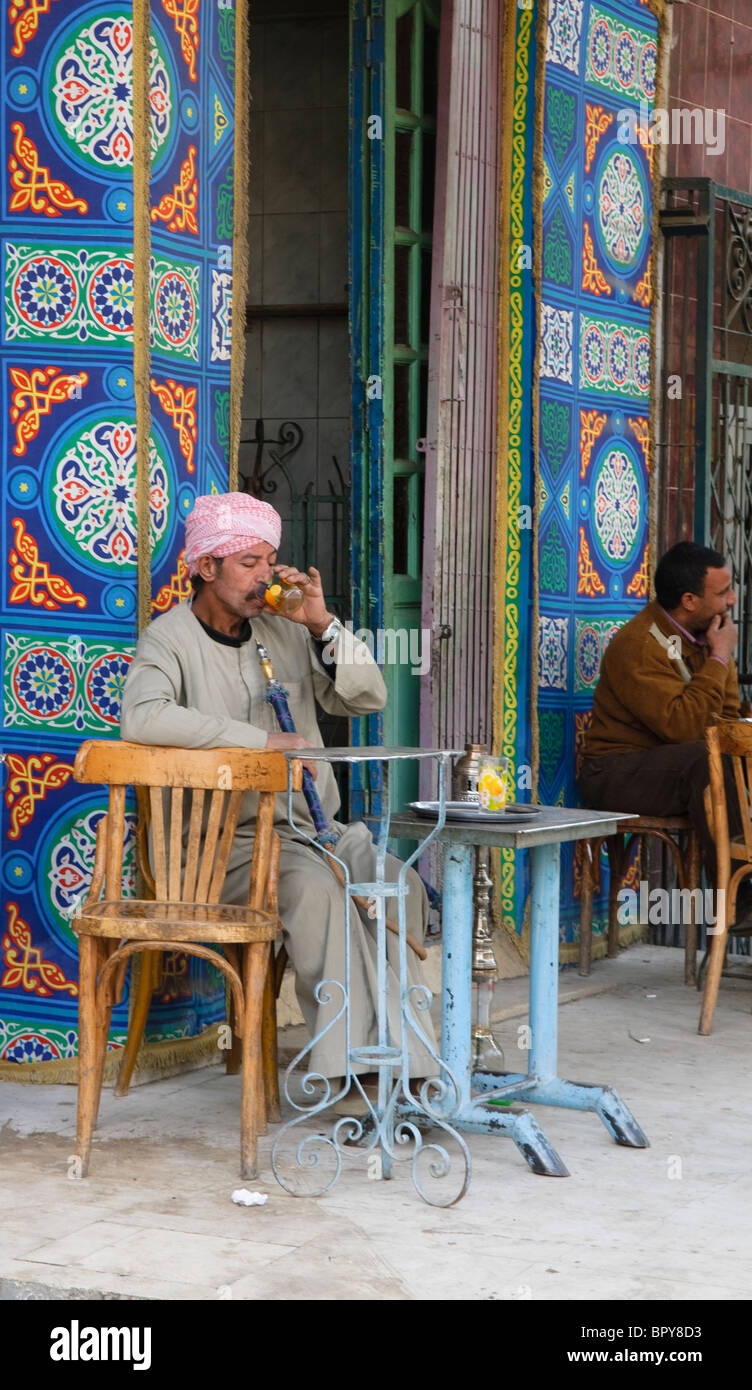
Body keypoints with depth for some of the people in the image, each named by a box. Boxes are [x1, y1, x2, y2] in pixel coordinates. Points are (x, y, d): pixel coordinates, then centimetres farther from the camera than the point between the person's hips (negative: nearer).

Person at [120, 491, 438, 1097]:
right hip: (225, 840, -5)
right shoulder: (171, 638, -3)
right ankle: (351, 1051, -30)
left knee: (399, 883, -23)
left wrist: (324, 625, -6)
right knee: (315, 887, -34)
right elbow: (142, 717, -25)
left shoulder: (285, 629, 13)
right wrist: (264, 740, -24)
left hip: (313, 827, 5)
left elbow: (368, 697, 10)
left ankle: (399, 1049, -23)